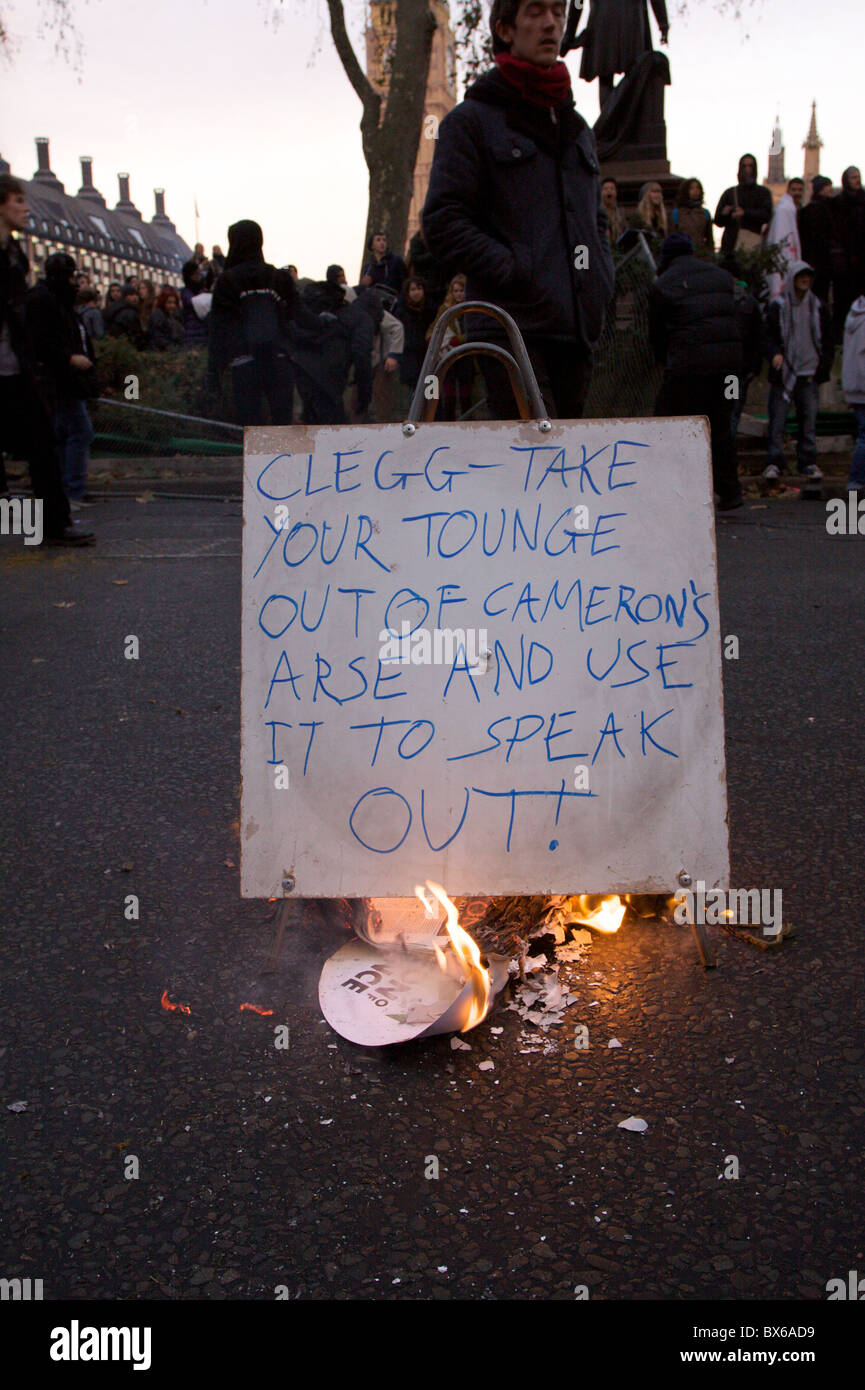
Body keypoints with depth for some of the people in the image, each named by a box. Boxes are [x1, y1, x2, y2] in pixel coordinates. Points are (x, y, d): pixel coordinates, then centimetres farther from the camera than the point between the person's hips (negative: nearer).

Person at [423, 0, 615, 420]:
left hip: (576, 327, 7)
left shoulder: (576, 127, 26)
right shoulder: (471, 119, 5)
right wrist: (513, 272, -14)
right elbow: (442, 221, -4)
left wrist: (601, 275, 14)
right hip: (512, 326, -7)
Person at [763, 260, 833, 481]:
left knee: (809, 418, 2)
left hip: (808, 372, 3)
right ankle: (774, 463, 0)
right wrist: (775, 353, -19)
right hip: (783, 372, -2)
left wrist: (822, 364, 4)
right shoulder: (778, 306, 3)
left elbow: (827, 339, 16)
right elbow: (770, 335, 0)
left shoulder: (818, 307, 12)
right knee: (777, 418, -5)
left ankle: (808, 462, 9)